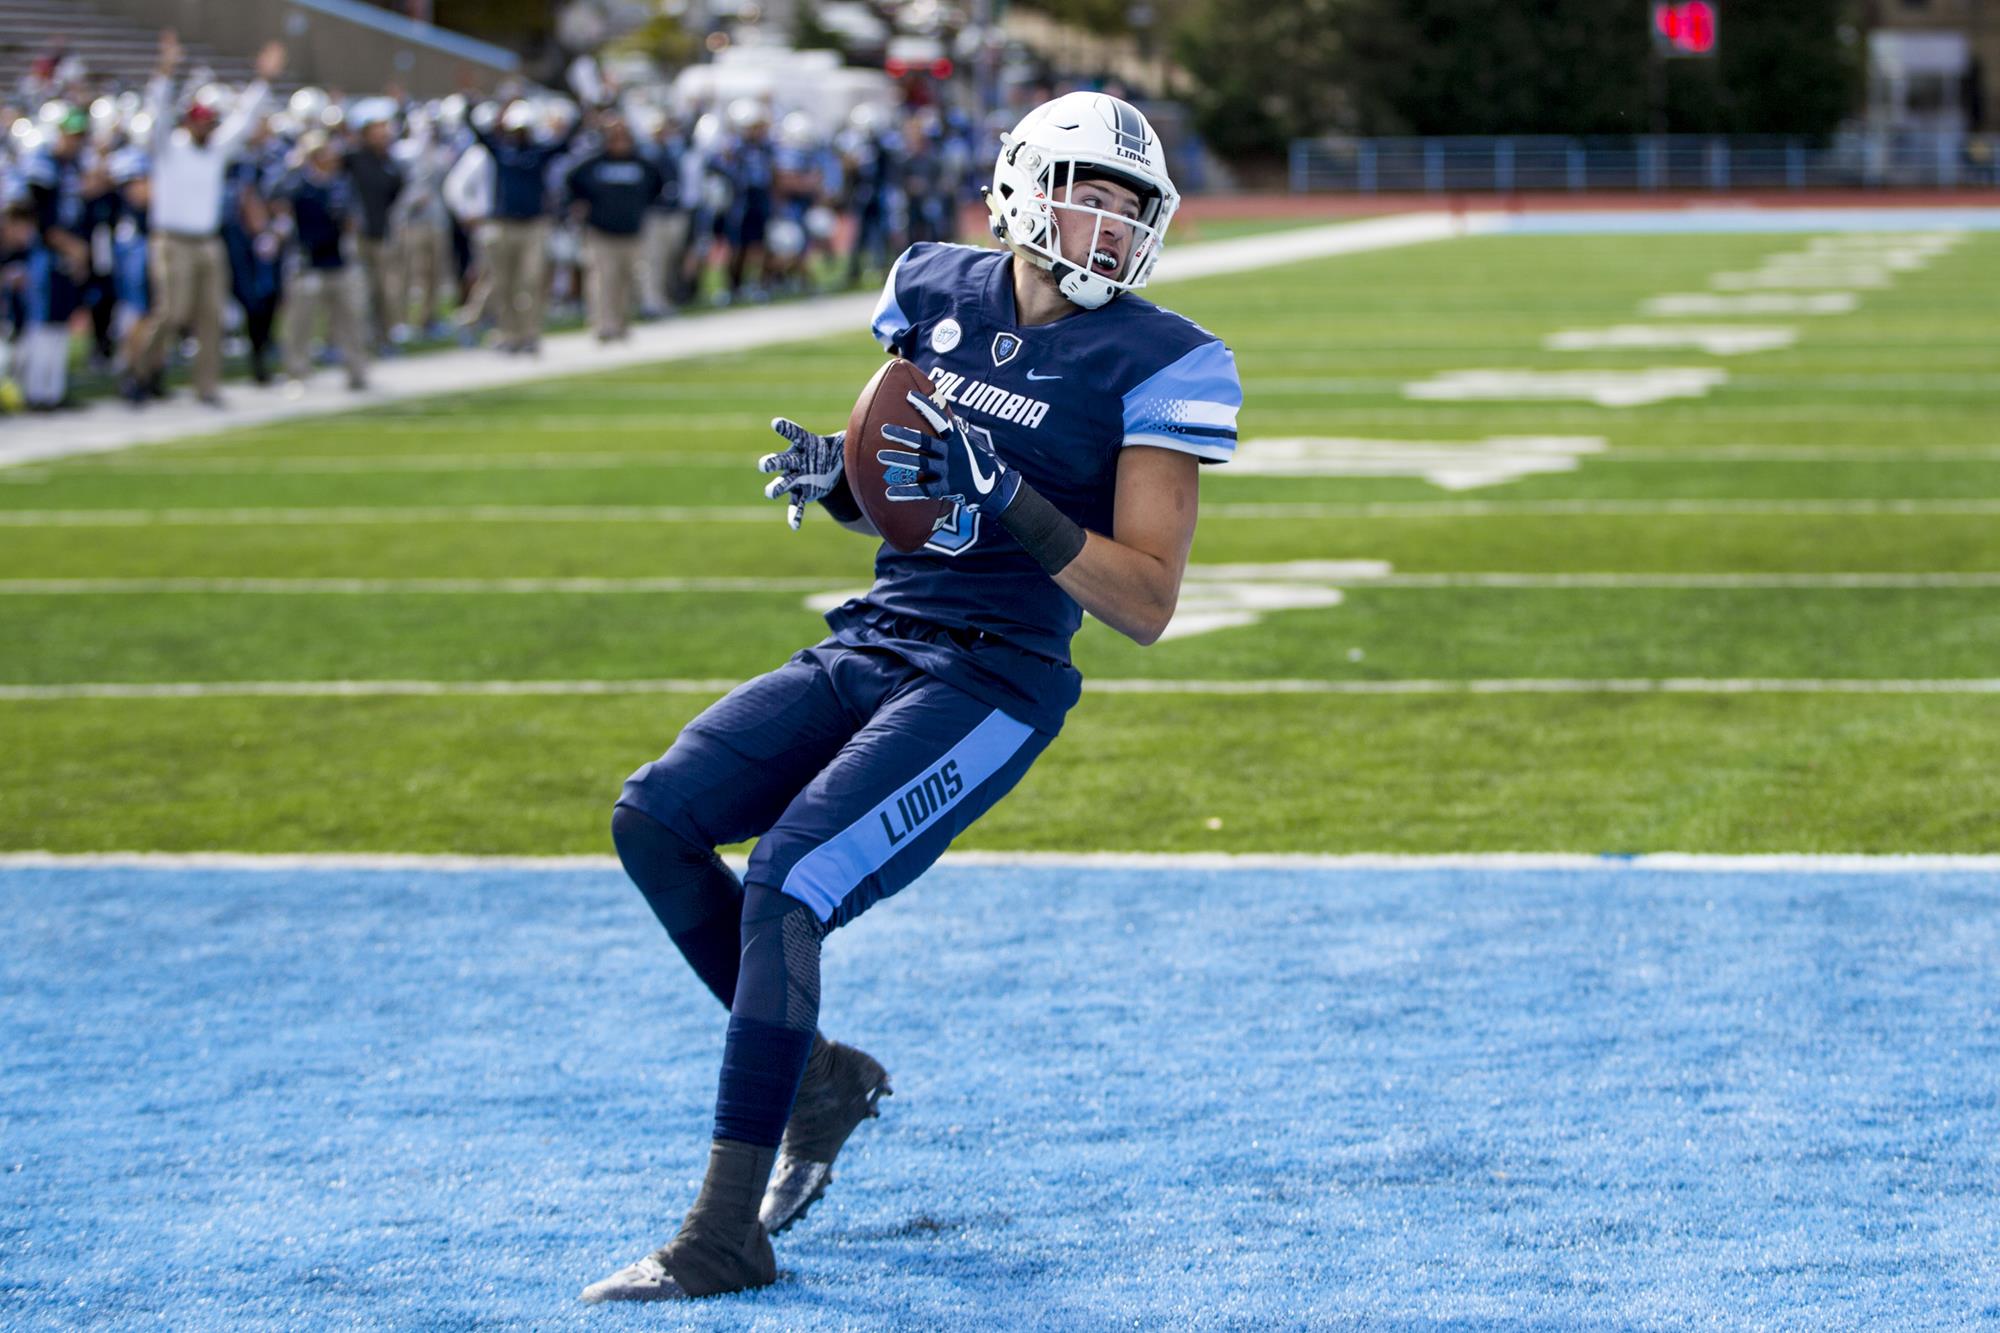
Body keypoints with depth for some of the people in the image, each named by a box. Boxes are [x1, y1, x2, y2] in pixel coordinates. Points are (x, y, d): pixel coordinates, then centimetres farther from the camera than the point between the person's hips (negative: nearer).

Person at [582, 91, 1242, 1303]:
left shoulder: (1157, 364, -9)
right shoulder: (939, 292, 8)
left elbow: (1148, 604, -12)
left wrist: (1013, 508, -25)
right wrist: (829, 476, -4)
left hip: (990, 684, -7)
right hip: (871, 646, 7)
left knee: (784, 889, -21)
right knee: (655, 820, -5)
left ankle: (728, 1235, -15)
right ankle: (819, 1077, 14)